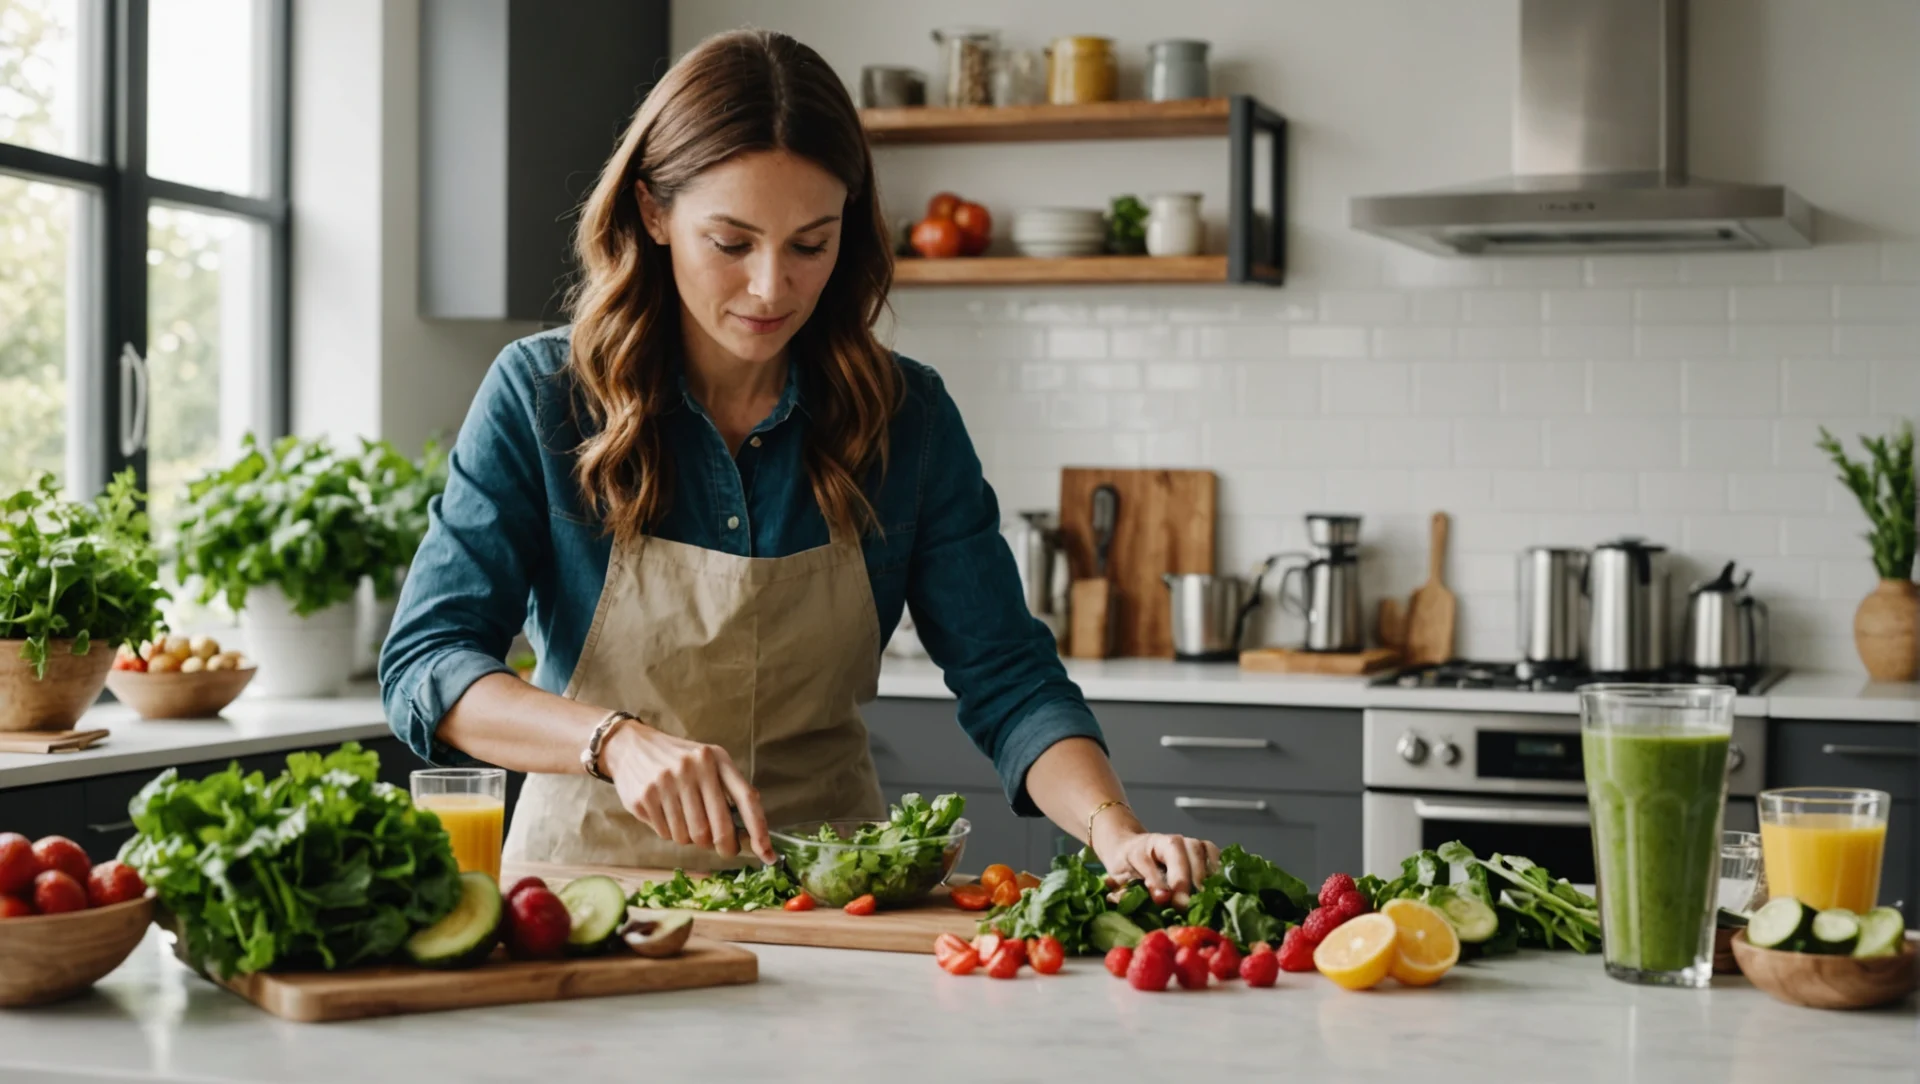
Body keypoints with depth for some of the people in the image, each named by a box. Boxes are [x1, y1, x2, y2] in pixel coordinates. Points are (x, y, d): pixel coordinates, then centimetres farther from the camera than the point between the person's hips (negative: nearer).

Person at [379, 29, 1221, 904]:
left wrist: (1116, 832, -21)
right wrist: (619, 741, -29)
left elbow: (1006, 680, -1)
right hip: (593, 868, -2)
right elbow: (423, 665, -11)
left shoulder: (905, 416, 0)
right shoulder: (540, 397, -6)